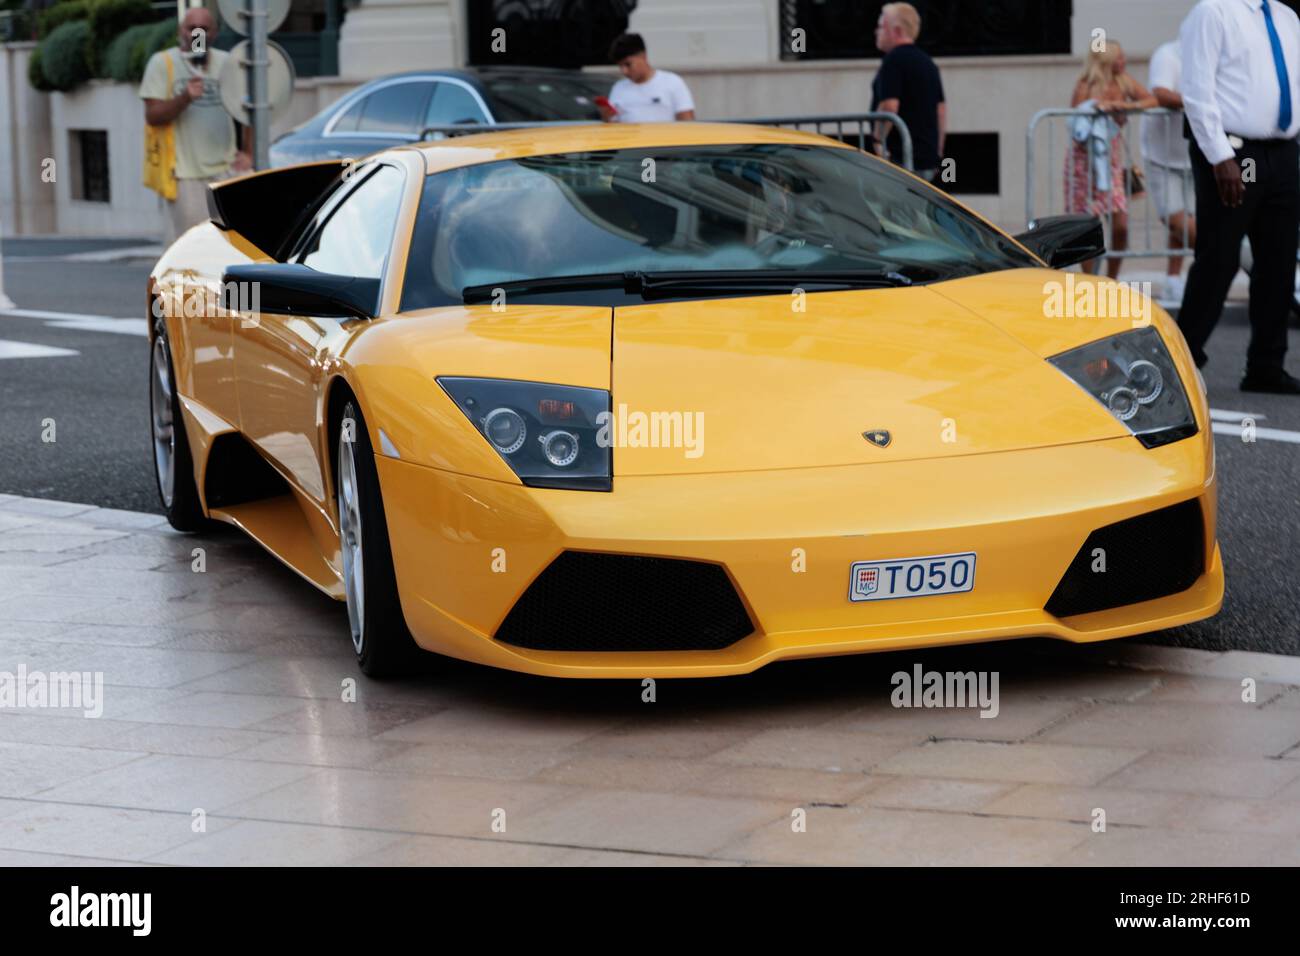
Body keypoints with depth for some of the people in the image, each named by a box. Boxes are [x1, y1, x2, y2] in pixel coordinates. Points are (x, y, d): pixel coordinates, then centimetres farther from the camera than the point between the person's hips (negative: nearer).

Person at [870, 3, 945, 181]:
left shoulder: (894, 59, -11)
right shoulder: (928, 62, 18)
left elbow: (889, 106, -21)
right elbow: (942, 110, 19)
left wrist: (878, 140, -12)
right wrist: (937, 152, 21)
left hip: (900, 157, -9)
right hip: (927, 157, 9)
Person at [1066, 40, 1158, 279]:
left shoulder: (1124, 83, 4)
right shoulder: (1086, 87, -7)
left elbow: (1152, 100, -6)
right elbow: (1075, 123, -7)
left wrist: (1125, 105, -19)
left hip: (1112, 161, 4)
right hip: (1085, 161, -4)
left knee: (1121, 225, -4)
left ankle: (1111, 281, 12)